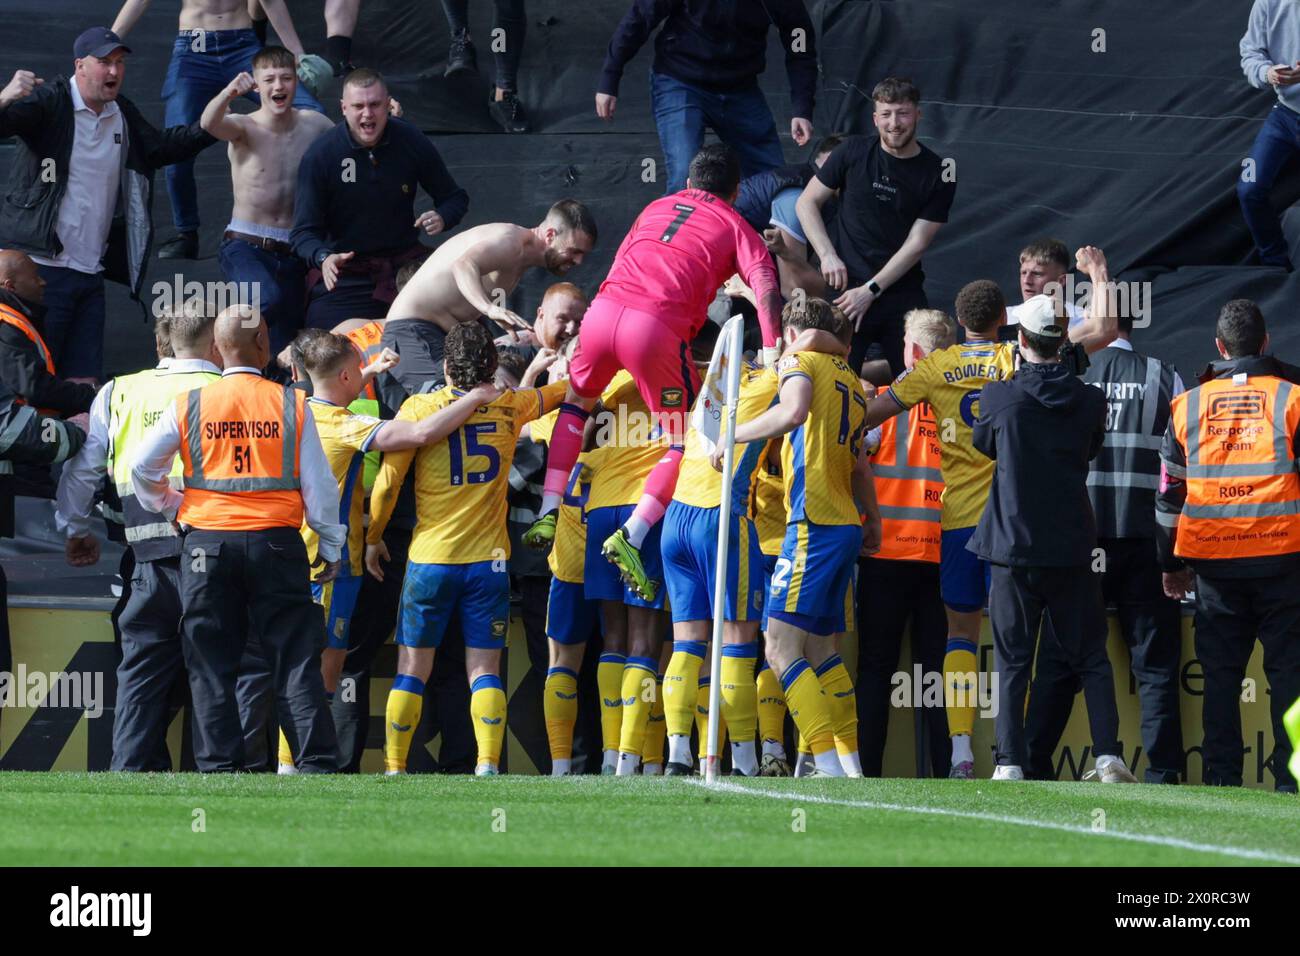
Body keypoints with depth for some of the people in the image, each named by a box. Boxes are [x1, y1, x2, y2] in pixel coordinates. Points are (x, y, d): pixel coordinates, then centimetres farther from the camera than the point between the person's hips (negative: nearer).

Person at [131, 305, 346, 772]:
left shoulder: (189, 405, 1)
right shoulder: (290, 404, -1)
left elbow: (142, 470, 6)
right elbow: (318, 484, 1)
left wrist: (172, 507, 23)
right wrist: (330, 547, 12)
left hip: (207, 542, 1)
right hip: (276, 542, -1)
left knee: (211, 667, 5)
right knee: (296, 662, 3)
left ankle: (219, 768, 0)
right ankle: (316, 764, -3)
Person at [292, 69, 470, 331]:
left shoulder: (412, 142, -3)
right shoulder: (320, 155, -10)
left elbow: (455, 198, 11)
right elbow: (303, 232, -10)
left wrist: (442, 218, -14)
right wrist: (323, 258, -32)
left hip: (405, 267, 2)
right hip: (344, 277, -2)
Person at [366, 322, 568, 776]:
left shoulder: (419, 408, -5)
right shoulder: (510, 408, 1)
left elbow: (387, 484, -5)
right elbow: (561, 390, 20)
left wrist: (373, 538, 9)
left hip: (429, 558, -1)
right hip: (488, 560, 1)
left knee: (412, 670, 6)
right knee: (485, 671, 3)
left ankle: (394, 768, 7)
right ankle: (488, 765, -11)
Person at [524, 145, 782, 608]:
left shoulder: (656, 209, 31)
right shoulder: (735, 227, 18)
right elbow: (765, 288, 1)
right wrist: (773, 352, -7)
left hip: (603, 308, 4)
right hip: (658, 325, -4)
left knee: (577, 401, 30)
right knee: (686, 443, 9)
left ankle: (548, 513, 19)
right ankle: (631, 536, -7)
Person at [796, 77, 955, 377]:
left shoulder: (938, 173, -1)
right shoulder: (853, 152, 0)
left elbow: (916, 243, -4)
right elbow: (807, 203, 7)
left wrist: (871, 291, -11)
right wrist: (828, 256, -6)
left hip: (902, 294, 0)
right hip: (846, 286, 0)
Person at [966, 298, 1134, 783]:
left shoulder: (998, 397, -7)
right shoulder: (1090, 402, -2)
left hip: (1013, 544, -1)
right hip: (1073, 545, 1)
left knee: (1012, 662, 4)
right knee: (1091, 658, 9)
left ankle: (1010, 763, -2)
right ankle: (1108, 755, -1)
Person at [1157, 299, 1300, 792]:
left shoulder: (1188, 405, 8)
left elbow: (1169, 492, 12)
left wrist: (1171, 564, 19)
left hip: (1213, 563, 2)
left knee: (1220, 676, 7)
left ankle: (1220, 776, 3)